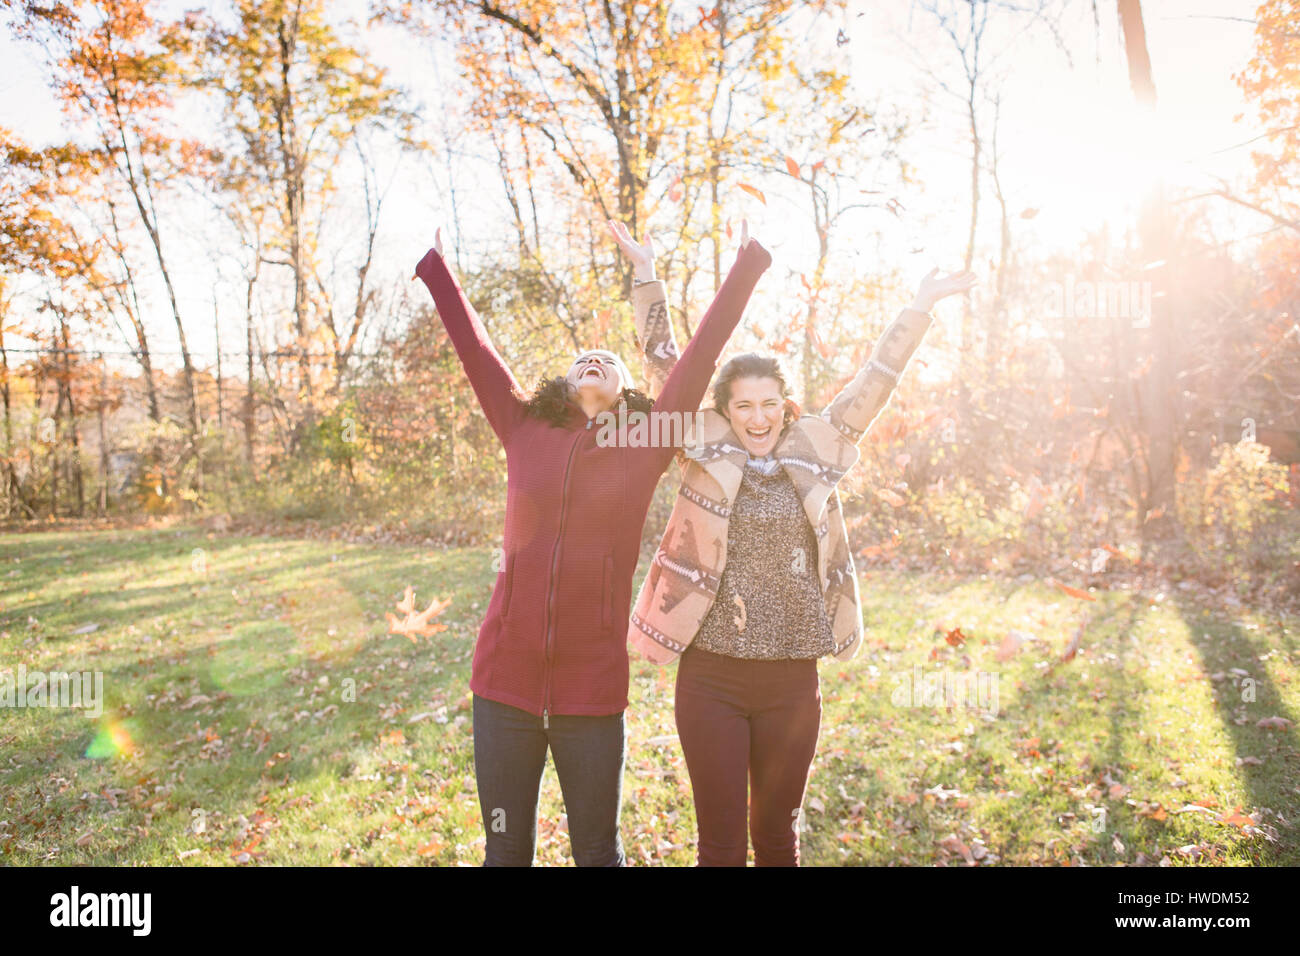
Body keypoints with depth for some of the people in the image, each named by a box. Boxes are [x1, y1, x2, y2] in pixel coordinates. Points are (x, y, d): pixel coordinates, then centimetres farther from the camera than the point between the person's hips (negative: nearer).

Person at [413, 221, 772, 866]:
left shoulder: (644, 449, 2)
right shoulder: (524, 431, 6)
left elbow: (700, 353, 2)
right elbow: (473, 344, 13)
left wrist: (748, 262, 5)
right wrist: (436, 266, 22)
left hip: (592, 690, -1)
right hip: (505, 682, 1)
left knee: (597, 853, 16)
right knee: (505, 851, 16)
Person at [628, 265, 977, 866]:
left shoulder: (812, 455, 4)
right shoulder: (706, 455, -1)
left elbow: (875, 381, 8)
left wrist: (922, 304, 10)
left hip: (792, 680, 2)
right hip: (712, 678, -2)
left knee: (778, 834, 18)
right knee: (721, 840, 8)